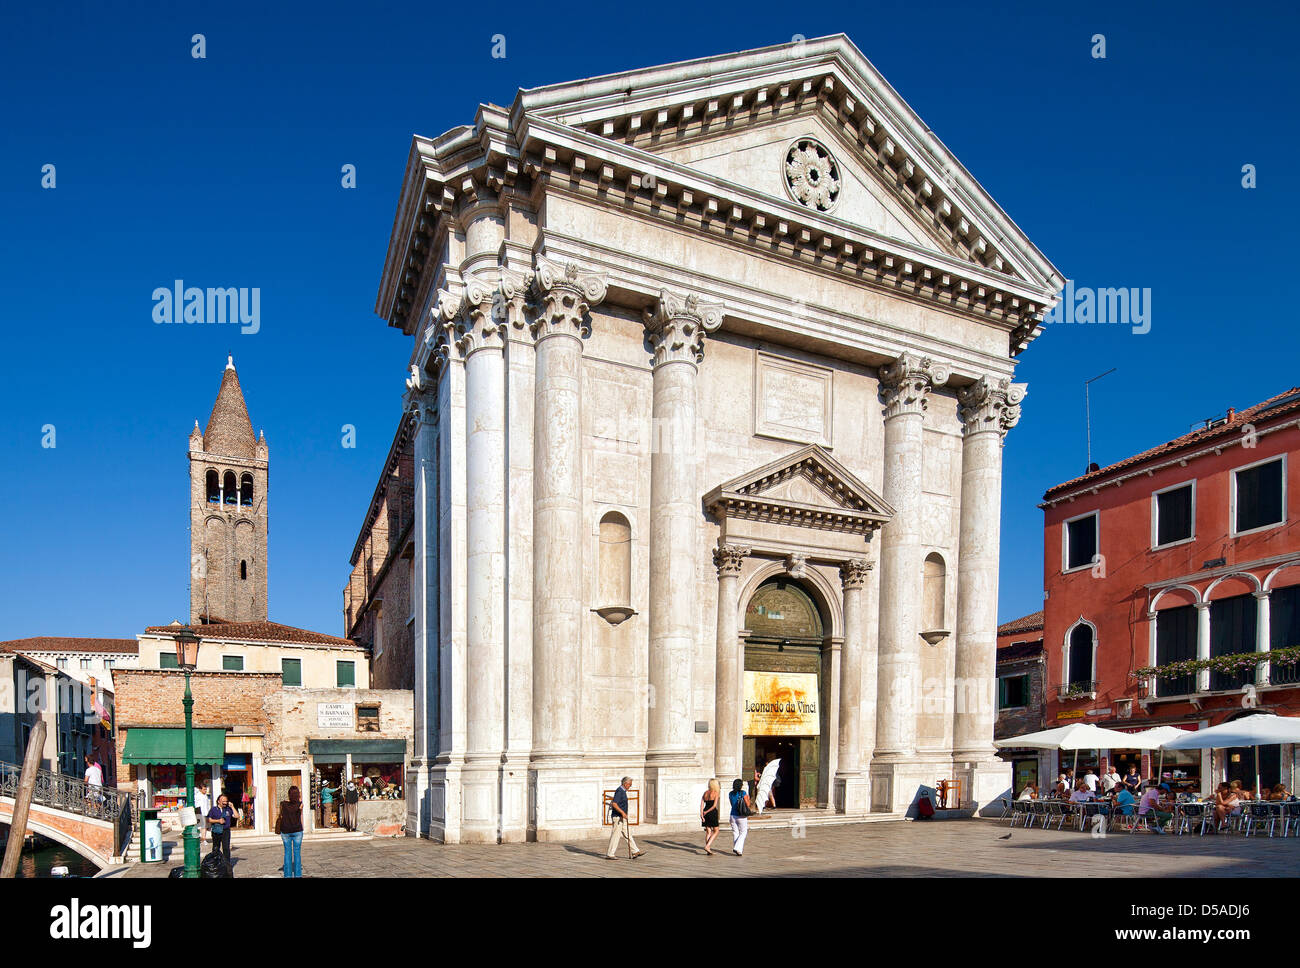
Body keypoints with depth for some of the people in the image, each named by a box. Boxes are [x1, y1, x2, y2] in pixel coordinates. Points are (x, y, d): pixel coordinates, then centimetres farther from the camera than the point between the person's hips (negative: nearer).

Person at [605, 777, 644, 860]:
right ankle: (609, 855, 2)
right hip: (618, 817, -10)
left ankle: (634, 852, 12)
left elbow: (612, 802, 25)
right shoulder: (619, 791, -16)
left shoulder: (622, 791, 15)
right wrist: (622, 812, -28)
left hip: (622, 817, 10)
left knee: (628, 834, 10)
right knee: (616, 835, -4)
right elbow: (614, 804, -26)